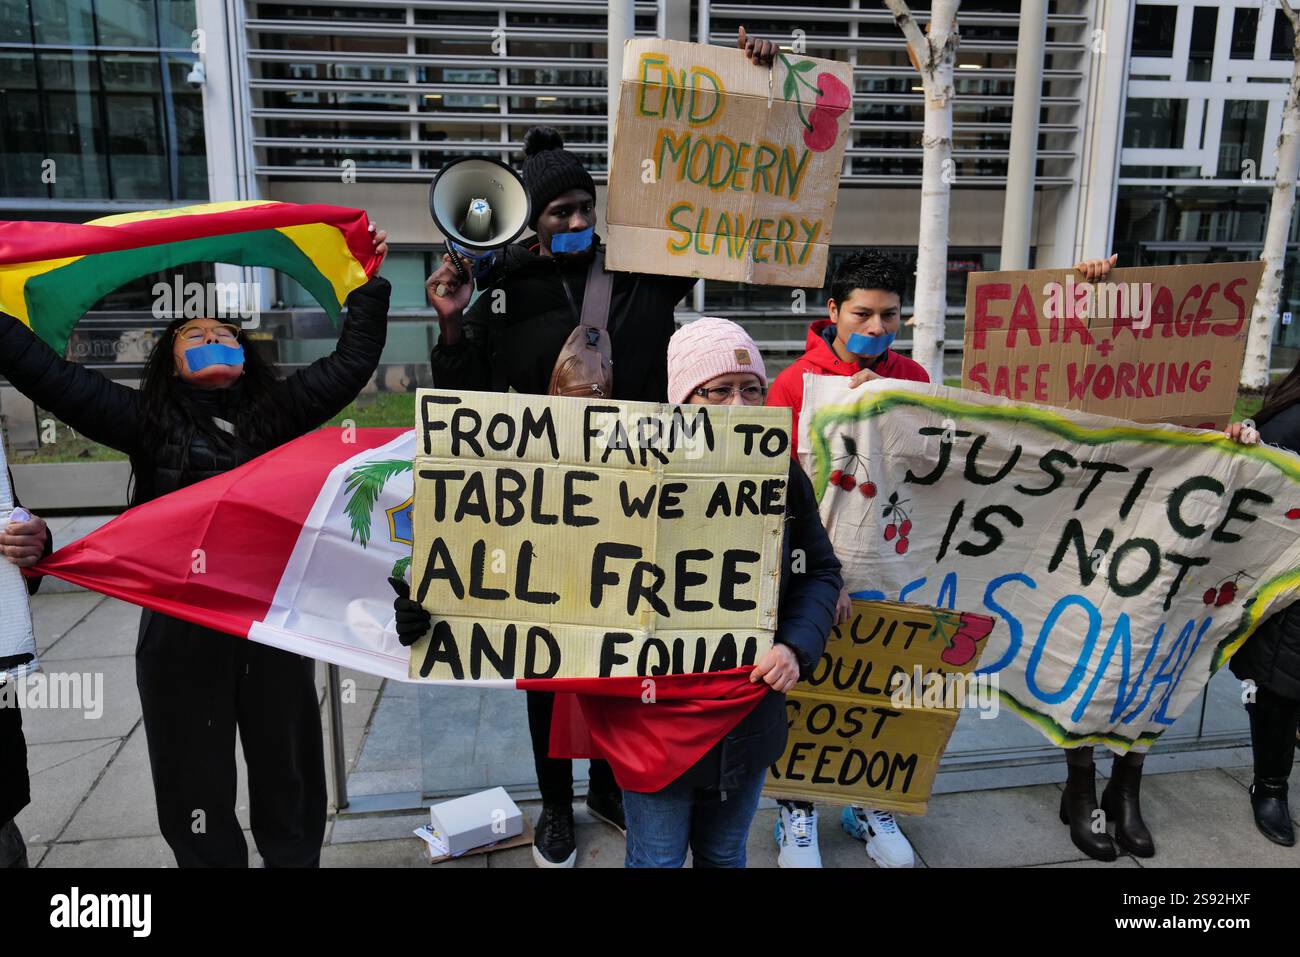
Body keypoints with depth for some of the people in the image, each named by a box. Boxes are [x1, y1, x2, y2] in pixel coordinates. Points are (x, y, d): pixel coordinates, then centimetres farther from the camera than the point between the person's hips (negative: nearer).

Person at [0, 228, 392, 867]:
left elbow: (350, 364, 9)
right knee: (197, 789, 13)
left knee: (290, 778, 16)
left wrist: (369, 285, 10)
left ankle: (295, 858, 35)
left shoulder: (279, 409, 7)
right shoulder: (147, 420, 3)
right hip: (182, 629, -1)